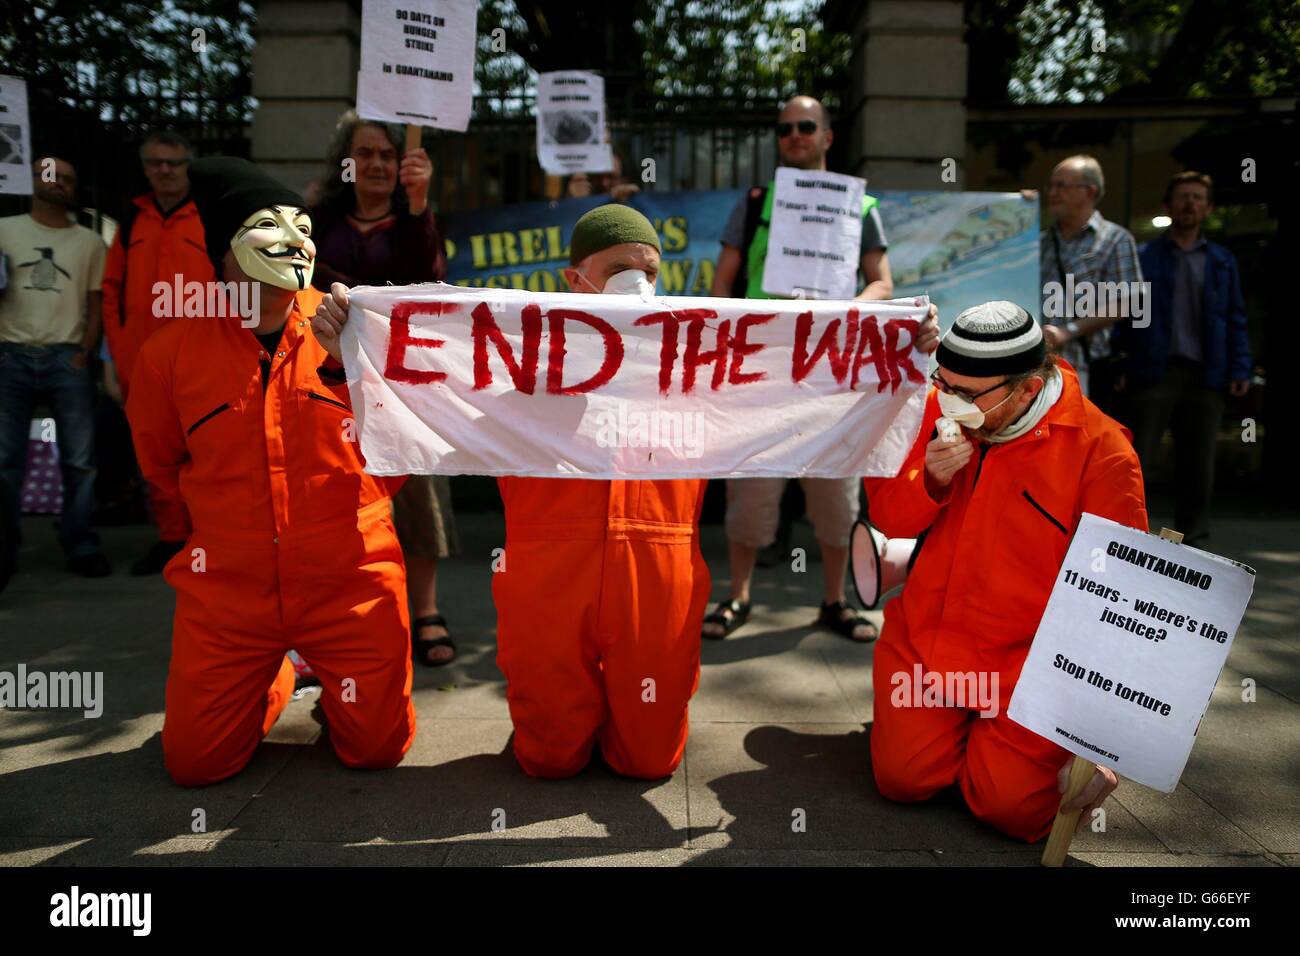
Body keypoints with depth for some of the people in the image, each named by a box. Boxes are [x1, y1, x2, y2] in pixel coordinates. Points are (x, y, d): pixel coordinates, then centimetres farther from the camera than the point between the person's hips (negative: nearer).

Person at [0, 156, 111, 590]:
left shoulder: (90, 242, 14)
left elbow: (94, 305, 11)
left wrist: (85, 353, -1)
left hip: (66, 359, 0)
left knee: (79, 460, 0)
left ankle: (81, 547, 9)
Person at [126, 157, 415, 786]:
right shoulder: (169, 353, -3)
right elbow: (160, 463, 14)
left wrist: (352, 506, -7)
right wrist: (229, 519, 13)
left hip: (350, 581, -1)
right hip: (227, 588, 2)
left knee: (378, 748, 4)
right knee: (195, 763, 7)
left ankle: (331, 683, 36)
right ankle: (275, 681, 35)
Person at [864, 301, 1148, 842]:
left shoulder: (1099, 448, -15)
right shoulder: (937, 410, -2)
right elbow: (886, 516, 3)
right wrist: (931, 481, -20)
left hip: (1026, 666, -3)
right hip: (924, 642, 4)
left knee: (1013, 809, -9)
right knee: (903, 781, -1)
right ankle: (958, 721, 30)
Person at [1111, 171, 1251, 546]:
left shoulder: (1222, 261, 17)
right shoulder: (1141, 256, 8)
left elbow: (1236, 319, 13)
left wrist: (1239, 369, 1)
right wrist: (1116, 365, -9)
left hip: (1204, 376, 3)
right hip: (1151, 374, -3)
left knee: (1199, 468, 7)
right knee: (1137, 463, -4)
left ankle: (1191, 544, 15)